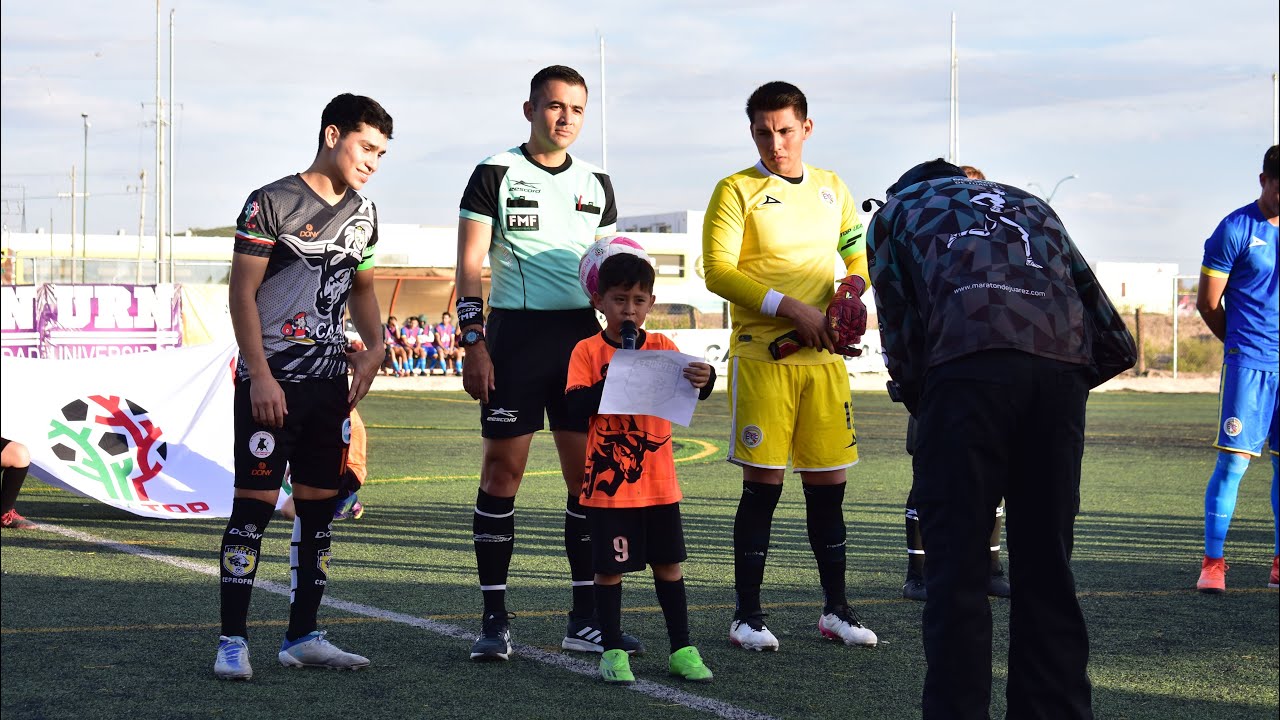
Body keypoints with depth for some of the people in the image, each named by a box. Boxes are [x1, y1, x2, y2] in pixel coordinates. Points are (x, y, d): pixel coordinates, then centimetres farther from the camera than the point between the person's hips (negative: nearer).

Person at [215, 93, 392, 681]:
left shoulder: (362, 214, 11)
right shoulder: (272, 203, -9)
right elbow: (242, 294, -10)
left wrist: (374, 347, 7)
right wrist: (260, 377, -15)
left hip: (329, 381, 6)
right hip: (271, 382, -6)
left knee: (320, 506, 7)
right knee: (255, 503, -7)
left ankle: (303, 635, 16)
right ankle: (233, 641, -1)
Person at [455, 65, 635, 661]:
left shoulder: (595, 185, 14)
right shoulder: (496, 174, 1)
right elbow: (468, 266, -2)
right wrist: (474, 344, -11)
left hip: (583, 337, 4)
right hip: (515, 333, -4)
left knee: (589, 473, 2)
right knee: (502, 469, -5)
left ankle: (586, 619, 9)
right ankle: (494, 618, 0)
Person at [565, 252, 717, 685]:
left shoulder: (660, 347, 4)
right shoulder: (588, 351, -3)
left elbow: (690, 388, -7)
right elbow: (576, 402, -14)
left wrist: (703, 380, -30)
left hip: (658, 482, 3)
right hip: (608, 482, -3)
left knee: (668, 563, 9)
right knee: (610, 566, 3)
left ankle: (682, 649, 16)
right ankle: (612, 652, 12)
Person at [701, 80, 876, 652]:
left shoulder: (832, 189, 14)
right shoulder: (737, 191, -2)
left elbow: (859, 256, 23)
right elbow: (717, 272, -10)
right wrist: (790, 308, -16)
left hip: (823, 357, 4)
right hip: (761, 356, -4)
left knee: (828, 483, 6)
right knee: (762, 483, -4)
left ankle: (835, 609, 17)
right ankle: (747, 614, 5)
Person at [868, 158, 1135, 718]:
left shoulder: (895, 211, 27)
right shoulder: (1030, 205, 35)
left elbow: (900, 341, 13)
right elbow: (1115, 342, 25)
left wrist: (922, 405, 26)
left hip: (968, 358, -3)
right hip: (1061, 366, 4)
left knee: (956, 567, 1)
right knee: (1046, 567, 12)